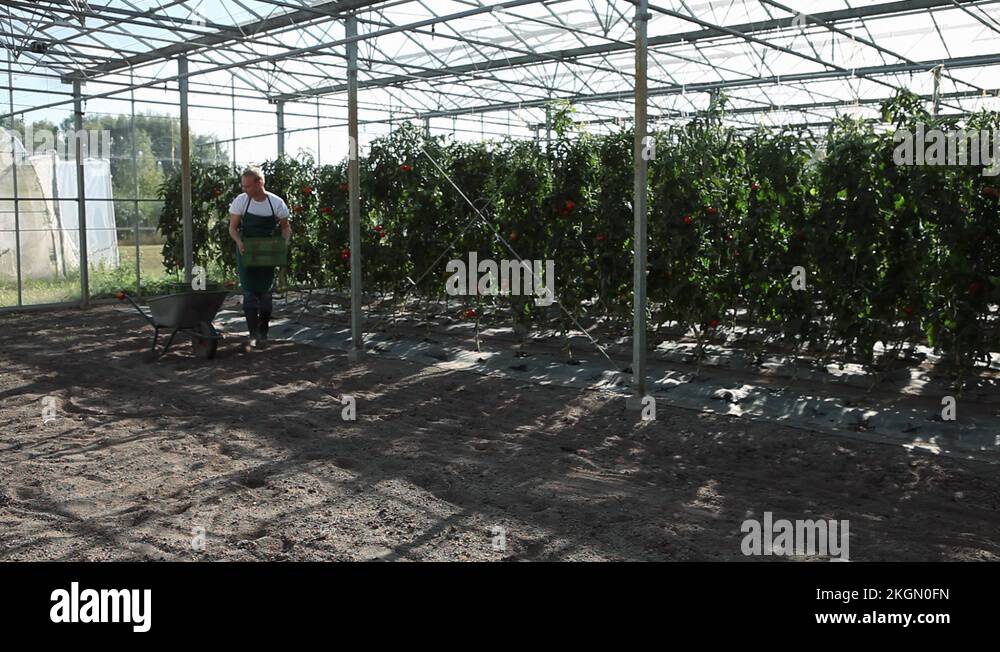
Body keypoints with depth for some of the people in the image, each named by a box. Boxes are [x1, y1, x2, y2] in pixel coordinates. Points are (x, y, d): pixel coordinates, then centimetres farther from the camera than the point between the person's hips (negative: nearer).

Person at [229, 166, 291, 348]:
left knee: (265, 292, 5)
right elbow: (233, 227, -4)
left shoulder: (277, 203, -10)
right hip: (246, 252, 0)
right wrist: (239, 242, -24)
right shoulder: (240, 201, -9)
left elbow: (285, 226, 1)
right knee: (249, 292, -5)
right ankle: (253, 334, -1)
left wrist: (284, 242, -19)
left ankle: (263, 332, 21)